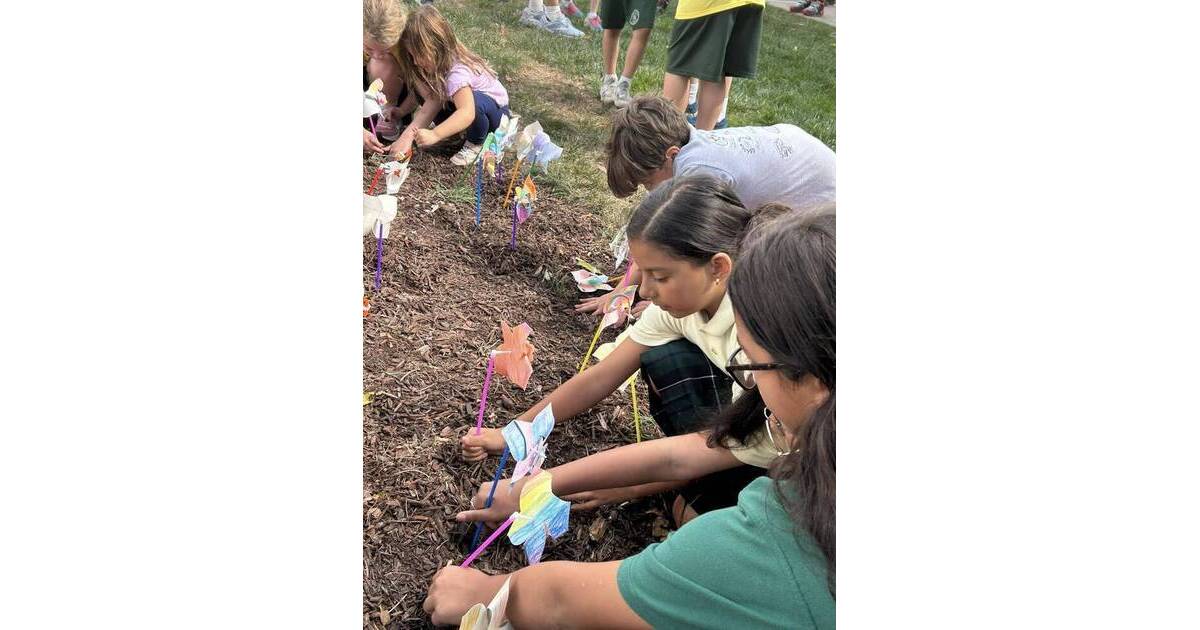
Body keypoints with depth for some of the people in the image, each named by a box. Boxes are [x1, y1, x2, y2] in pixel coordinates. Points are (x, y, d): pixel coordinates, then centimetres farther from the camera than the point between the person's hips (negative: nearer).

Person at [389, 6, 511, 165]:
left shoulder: (457, 72, -36)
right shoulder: (436, 63, -12)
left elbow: (467, 113, -50)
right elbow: (432, 101, -7)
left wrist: (434, 135, -58)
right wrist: (402, 110, -19)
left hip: (495, 110, -7)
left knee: (474, 101, -40)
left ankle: (476, 143, -13)